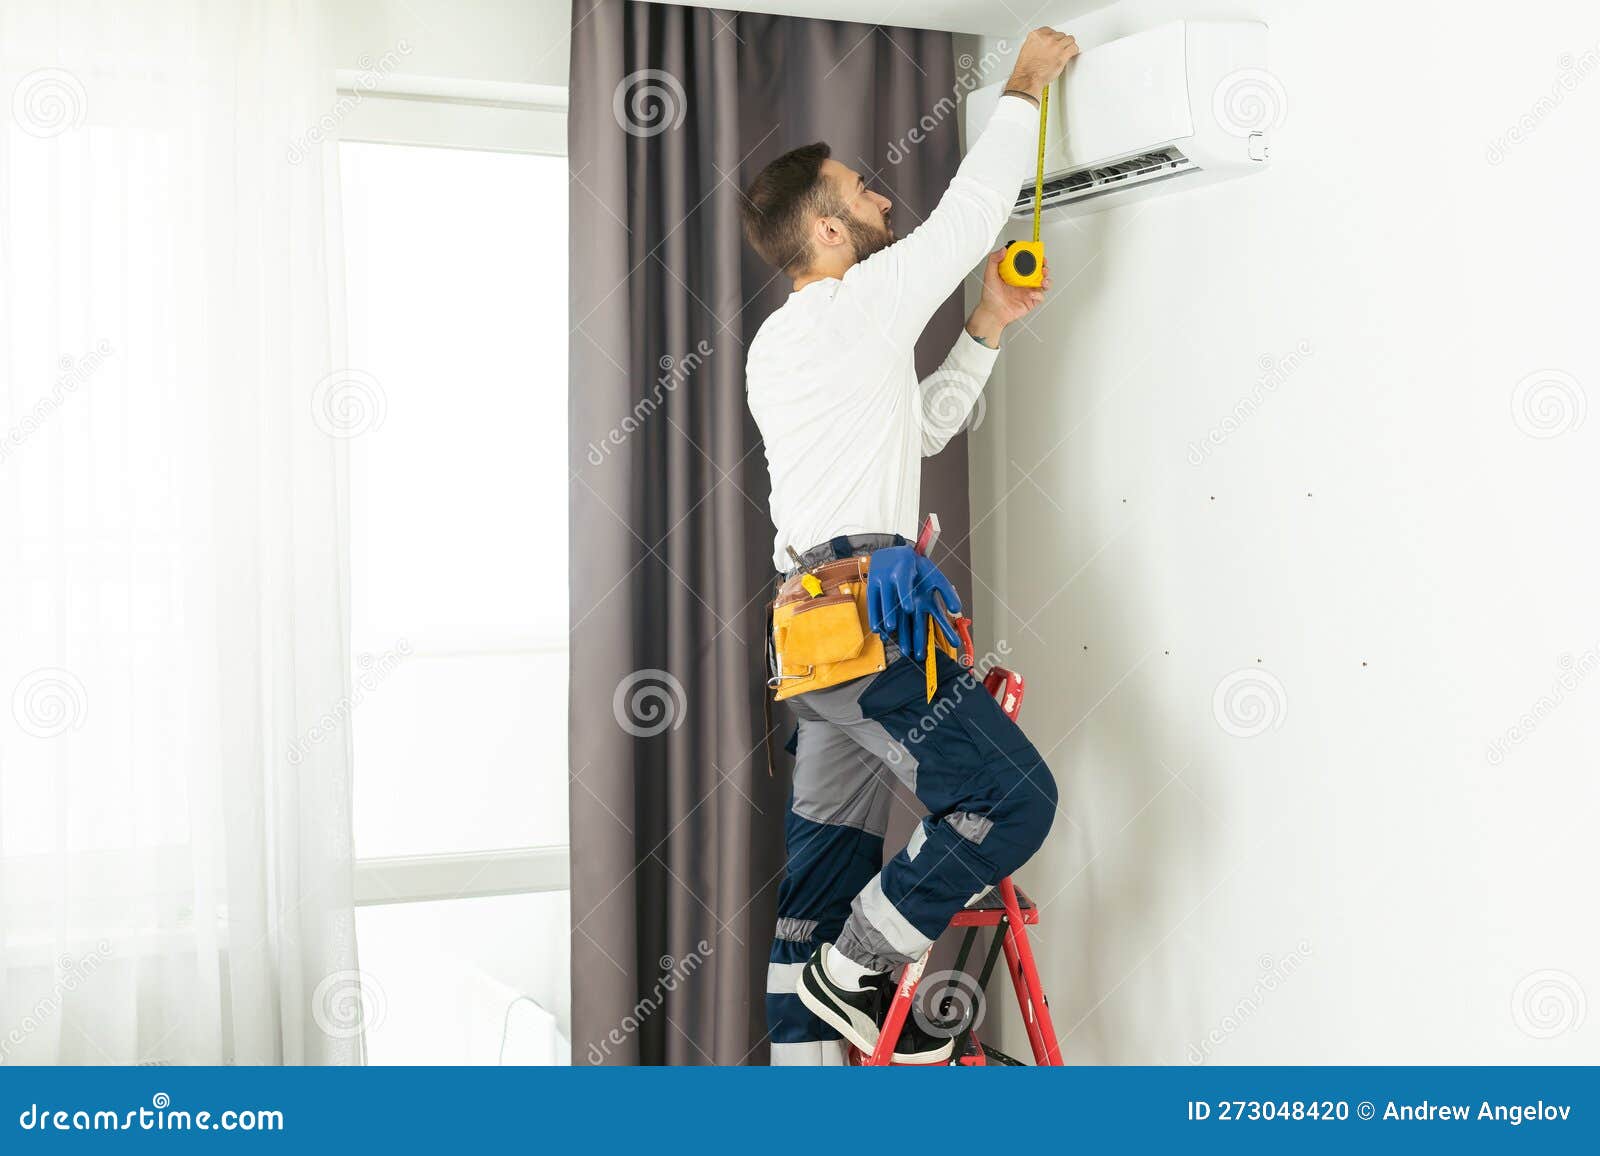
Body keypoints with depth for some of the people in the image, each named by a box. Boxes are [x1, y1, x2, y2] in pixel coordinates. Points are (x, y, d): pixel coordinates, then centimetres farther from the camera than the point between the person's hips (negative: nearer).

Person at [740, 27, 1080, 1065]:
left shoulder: (774, 346, 23)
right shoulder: (863, 304, -4)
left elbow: (921, 428, 31)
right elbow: (970, 212, -1)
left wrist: (990, 329, 27)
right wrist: (1025, 86, 13)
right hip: (871, 615, -10)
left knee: (829, 852, 9)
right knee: (1013, 797, -8)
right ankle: (855, 971, -1)